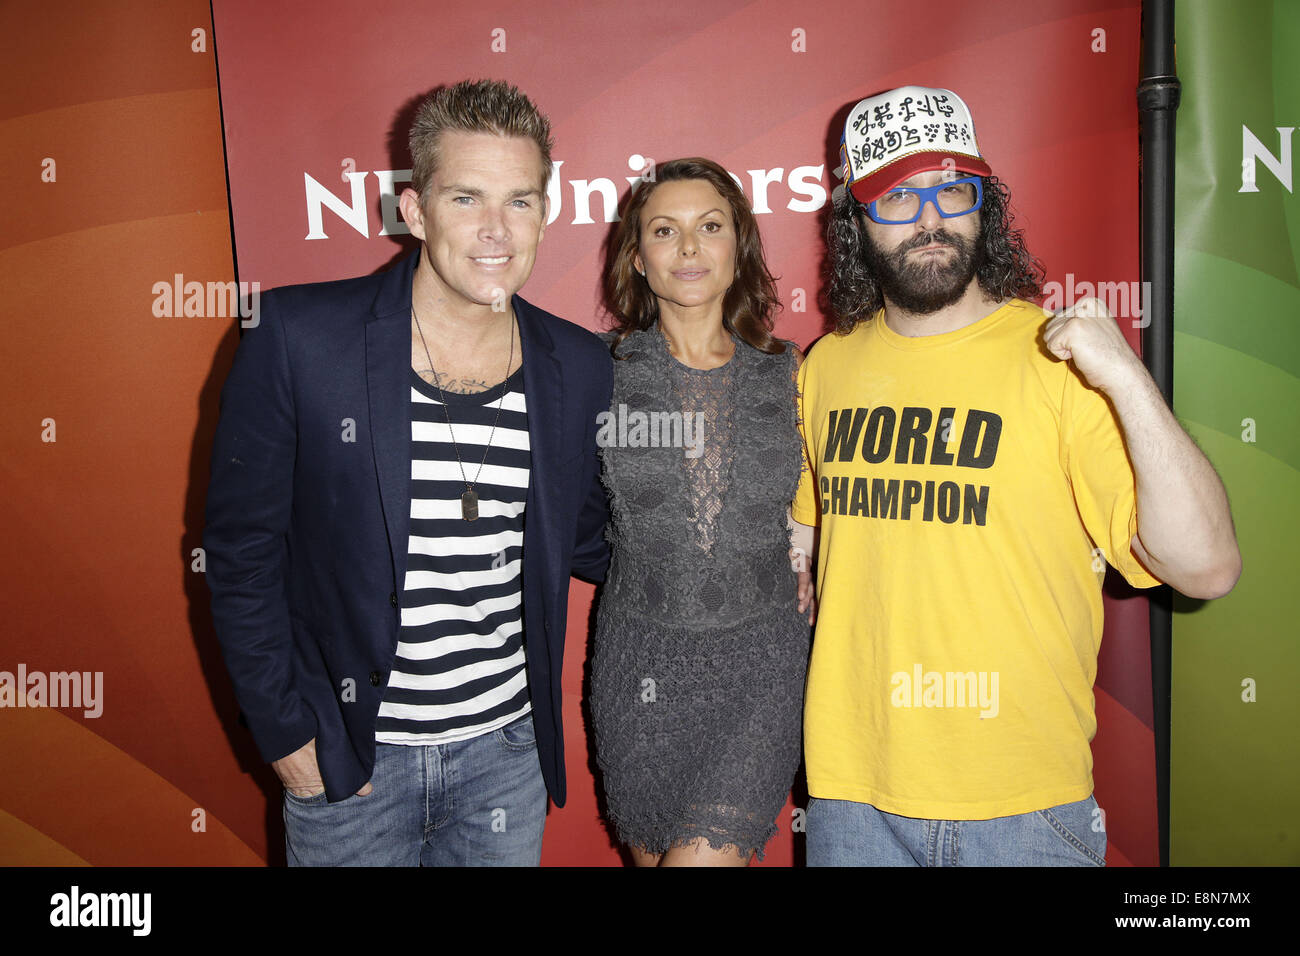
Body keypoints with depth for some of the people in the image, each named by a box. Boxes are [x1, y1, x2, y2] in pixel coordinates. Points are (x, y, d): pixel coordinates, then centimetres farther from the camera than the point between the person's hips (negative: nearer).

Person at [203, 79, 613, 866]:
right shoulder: (301, 337, -13)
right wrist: (288, 734, -7)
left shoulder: (581, 367, -3)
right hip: (344, 759, -2)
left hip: (506, 751, 3)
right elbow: (242, 549, -7)